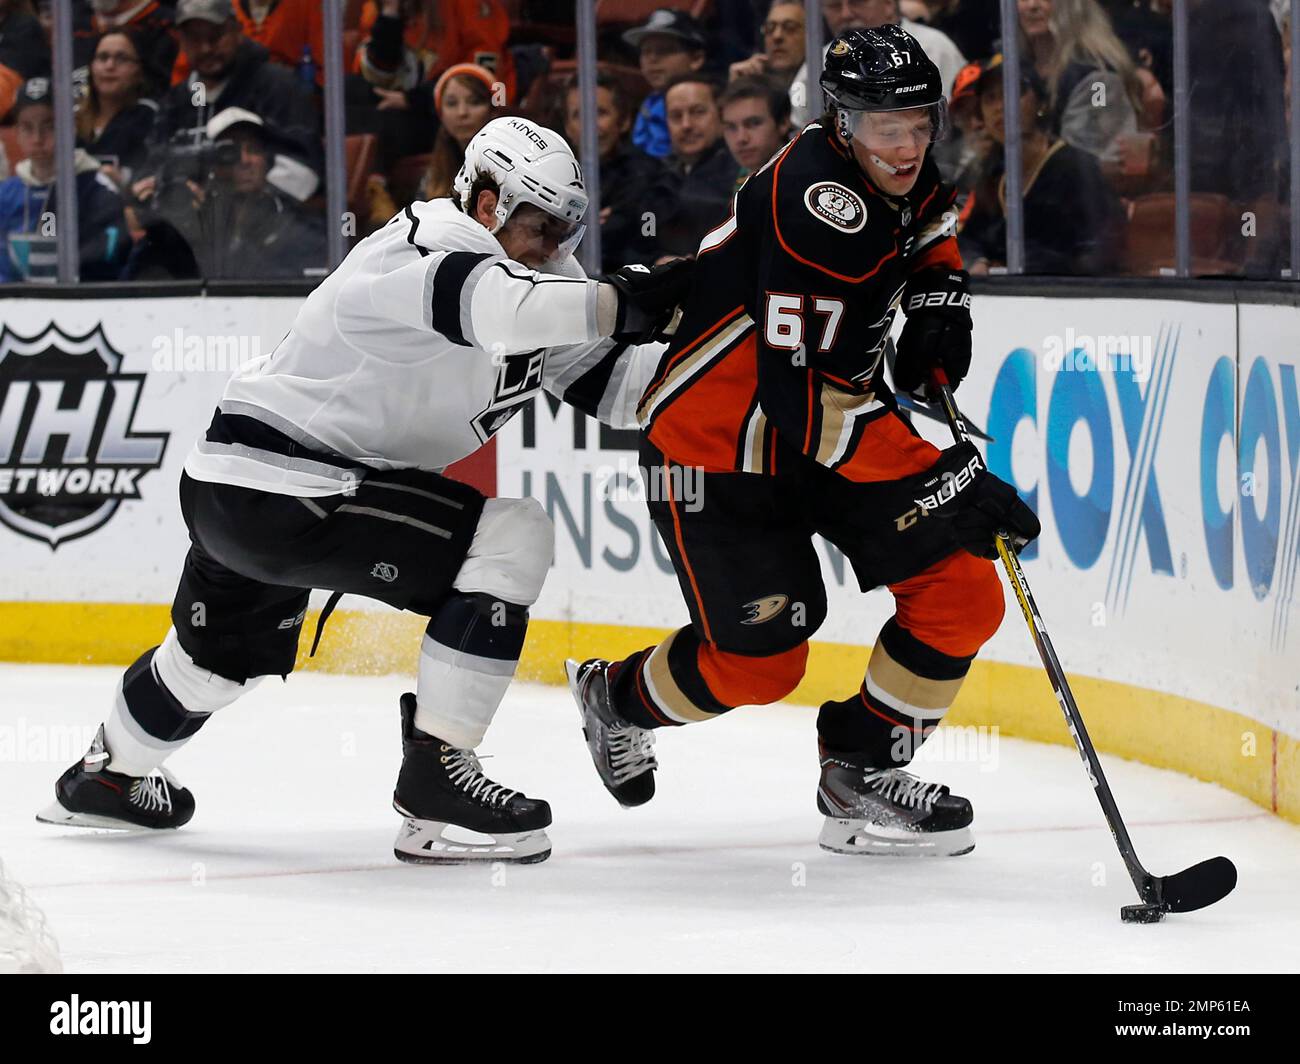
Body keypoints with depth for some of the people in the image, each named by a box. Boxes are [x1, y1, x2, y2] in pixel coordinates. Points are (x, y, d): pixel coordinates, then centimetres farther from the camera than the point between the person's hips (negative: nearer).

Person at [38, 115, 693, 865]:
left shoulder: (534, 277, 7)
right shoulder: (428, 249, -21)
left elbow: (611, 381, 4)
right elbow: (493, 305, -44)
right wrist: (628, 303, -46)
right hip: (275, 487, -11)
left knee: (231, 647, 36)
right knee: (512, 536, -18)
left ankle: (108, 776, 61)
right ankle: (437, 776, -15)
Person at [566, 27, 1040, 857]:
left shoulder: (895, 173, -3)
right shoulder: (817, 205, -30)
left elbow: (925, 223, 26)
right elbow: (805, 396, -35)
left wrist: (939, 296, 2)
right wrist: (950, 481, -36)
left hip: (836, 424, 8)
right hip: (717, 440, -8)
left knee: (962, 597, -7)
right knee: (760, 663, -5)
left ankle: (863, 768, 8)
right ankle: (620, 699, 25)